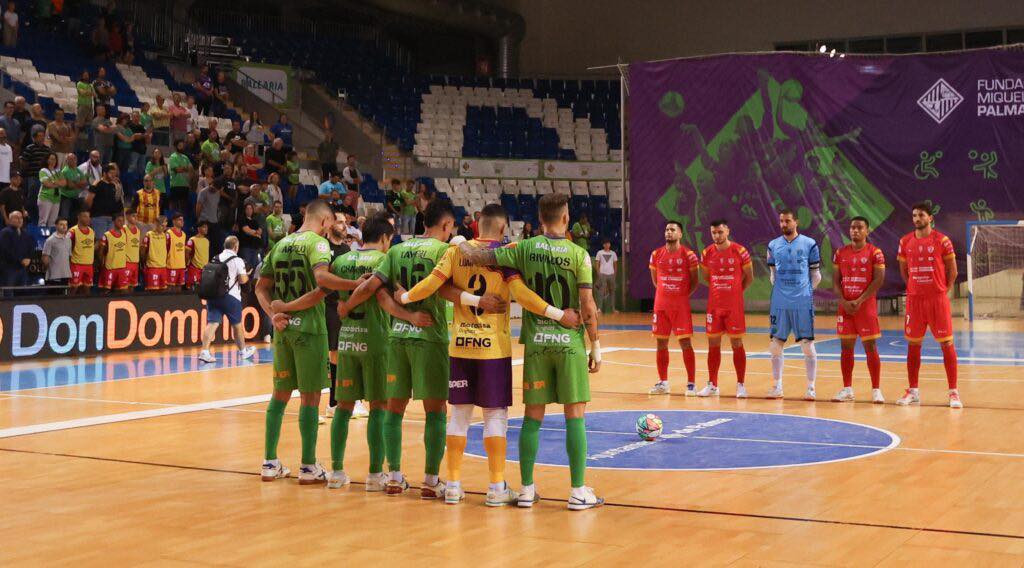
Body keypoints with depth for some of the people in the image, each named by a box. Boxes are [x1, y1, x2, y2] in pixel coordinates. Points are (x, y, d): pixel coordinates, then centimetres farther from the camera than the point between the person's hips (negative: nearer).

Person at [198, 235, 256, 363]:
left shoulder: (216, 259, 12)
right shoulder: (237, 260, -4)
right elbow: (243, 280, -10)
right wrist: (247, 276, 12)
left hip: (213, 294, 4)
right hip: (230, 295, -4)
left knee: (212, 323, -3)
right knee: (237, 324, 13)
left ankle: (205, 352, -19)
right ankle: (243, 351, 28)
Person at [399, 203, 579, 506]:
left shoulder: (456, 251, 3)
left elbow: (433, 284, -5)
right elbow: (520, 293, -17)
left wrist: (405, 297, 12)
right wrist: (559, 314, -17)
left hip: (460, 345, 3)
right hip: (494, 347, -3)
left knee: (459, 413, 10)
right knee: (495, 415, 3)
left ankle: (453, 485, 13)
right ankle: (497, 487, 6)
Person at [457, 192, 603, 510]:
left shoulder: (525, 249, -1)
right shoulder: (578, 254, -6)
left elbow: (479, 257, -6)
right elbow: (587, 306, -8)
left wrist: (459, 243, 15)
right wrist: (596, 346, 1)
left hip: (535, 342, 3)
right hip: (569, 341, -3)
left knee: (533, 417, 8)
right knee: (575, 415, 2)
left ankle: (526, 490, 13)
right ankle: (578, 491, 4)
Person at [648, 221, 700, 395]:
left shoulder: (688, 255, -5)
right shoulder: (656, 254, 6)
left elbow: (694, 282, 1)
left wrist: (684, 295, -2)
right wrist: (665, 293, 12)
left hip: (681, 305, -4)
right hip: (661, 304, 4)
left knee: (685, 343, -5)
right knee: (661, 343, 7)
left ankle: (691, 383, 0)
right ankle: (663, 383, 17)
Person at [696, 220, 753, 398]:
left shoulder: (740, 251, -8)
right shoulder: (707, 253, 2)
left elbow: (749, 277, 3)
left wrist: (736, 292, 5)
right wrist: (718, 290, 12)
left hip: (735, 305, -3)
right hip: (714, 305, 3)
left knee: (737, 343, 0)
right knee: (713, 343, 6)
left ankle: (740, 385, 7)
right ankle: (712, 385, 14)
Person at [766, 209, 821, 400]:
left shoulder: (809, 244, 0)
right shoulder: (773, 245, 8)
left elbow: (816, 275, 6)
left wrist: (805, 291, 4)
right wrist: (780, 291, 11)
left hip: (803, 303, -3)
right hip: (779, 303, 3)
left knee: (807, 345, -2)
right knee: (775, 344, 4)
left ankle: (811, 388, 6)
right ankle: (777, 386, 15)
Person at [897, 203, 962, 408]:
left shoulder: (942, 241, -4)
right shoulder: (905, 242, 6)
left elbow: (952, 270, 1)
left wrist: (944, 290, -1)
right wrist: (914, 288, 10)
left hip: (938, 299, -3)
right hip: (914, 299, 4)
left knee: (947, 344, -2)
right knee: (913, 345, 7)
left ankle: (953, 392, 2)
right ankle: (913, 391, 16)